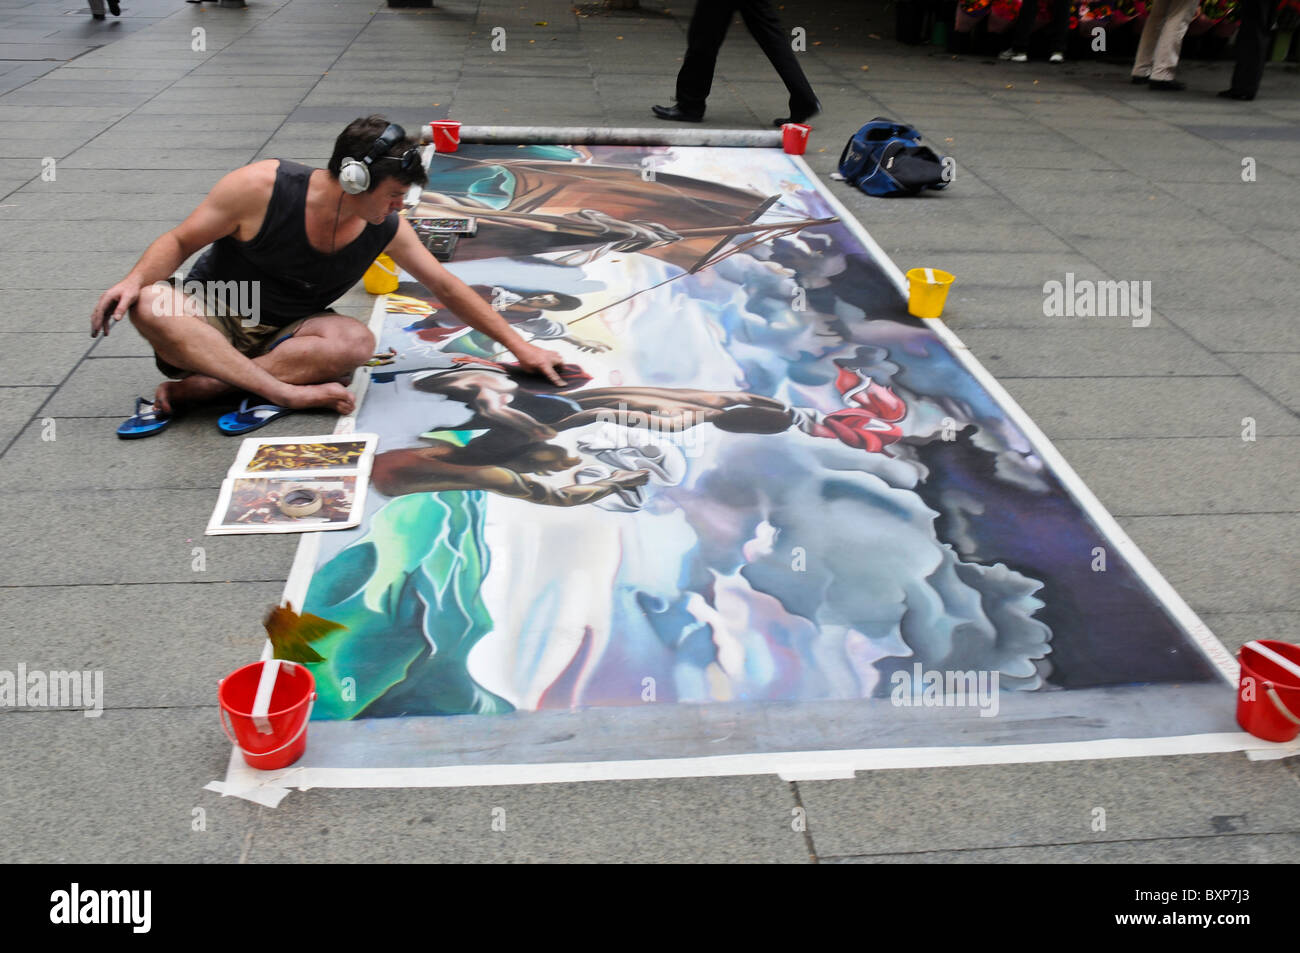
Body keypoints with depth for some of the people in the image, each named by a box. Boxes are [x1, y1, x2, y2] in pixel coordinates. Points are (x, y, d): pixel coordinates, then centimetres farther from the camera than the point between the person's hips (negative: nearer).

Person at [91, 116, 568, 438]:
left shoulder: (386, 228, -8)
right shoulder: (262, 187, -21)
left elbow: (446, 286, 1)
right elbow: (179, 242, -11)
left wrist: (520, 347, 0)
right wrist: (135, 279, -32)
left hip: (286, 334, 3)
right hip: (210, 321, -3)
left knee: (356, 341, -31)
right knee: (150, 303, -36)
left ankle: (191, 388, -29)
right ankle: (290, 393, -38)